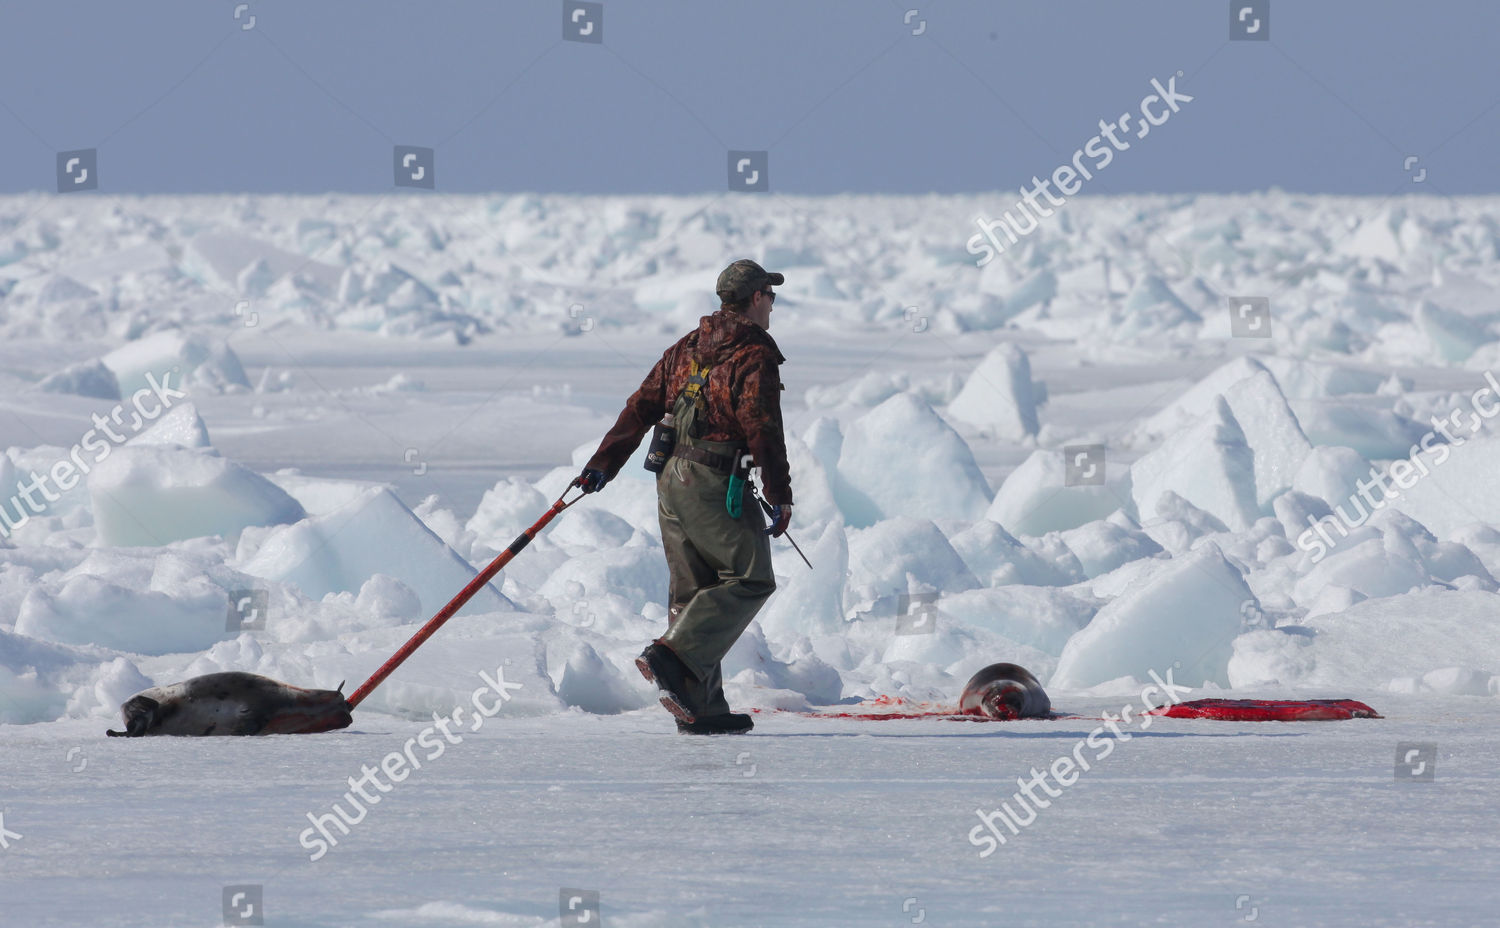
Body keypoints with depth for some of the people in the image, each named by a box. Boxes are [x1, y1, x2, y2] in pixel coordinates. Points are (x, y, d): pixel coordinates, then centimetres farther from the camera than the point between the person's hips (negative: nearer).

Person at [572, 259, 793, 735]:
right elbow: (762, 428, -14)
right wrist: (780, 495, -10)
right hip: (717, 483, -8)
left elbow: (641, 406, 13)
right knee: (750, 580, -2)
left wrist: (604, 463, 13)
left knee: (692, 590, 10)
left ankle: (699, 707, 9)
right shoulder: (754, 355, -8)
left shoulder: (686, 348, 15)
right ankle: (674, 656, -18)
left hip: (672, 481, 8)